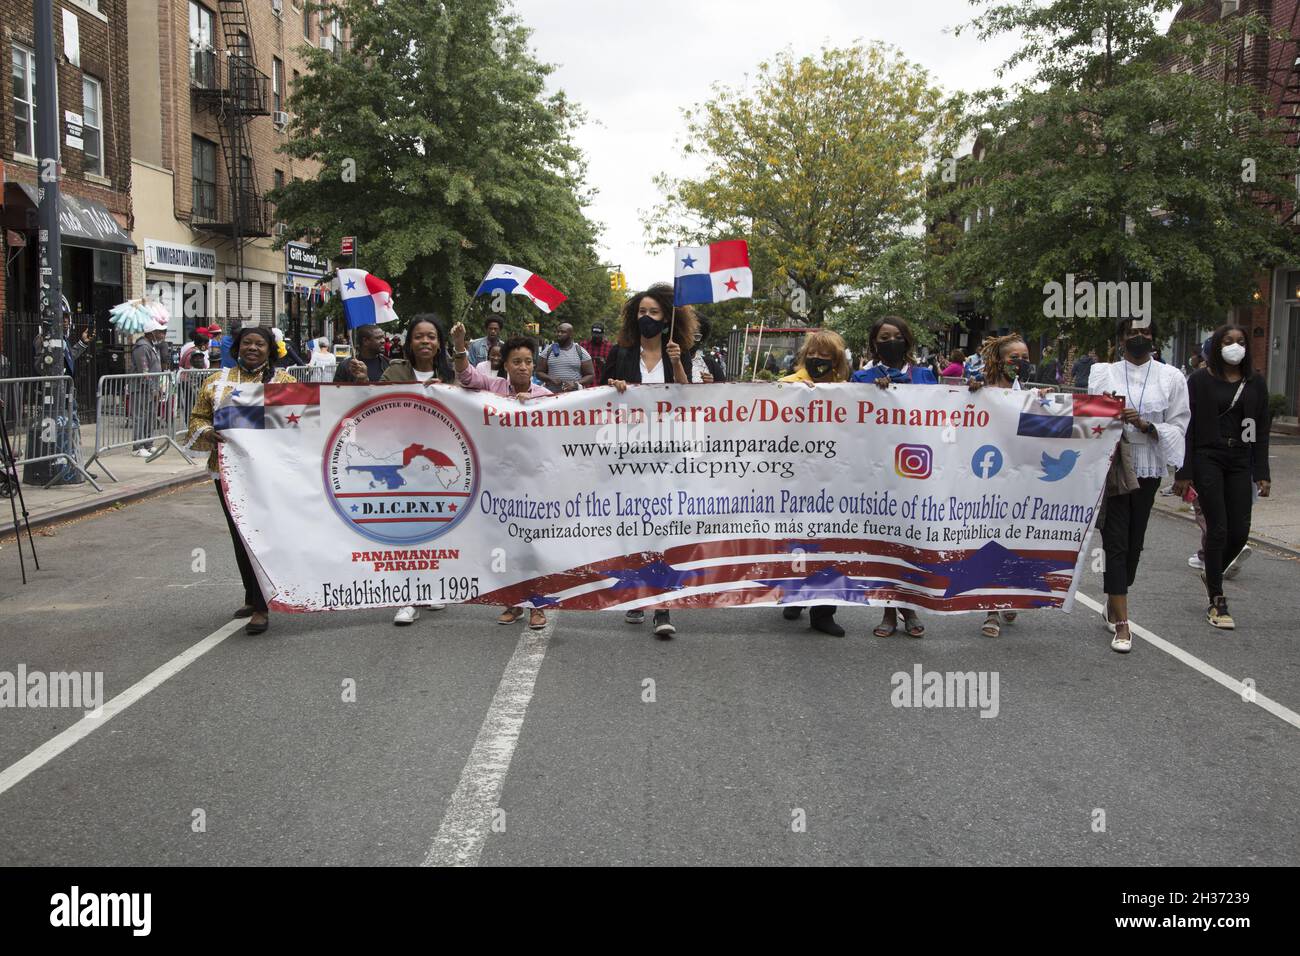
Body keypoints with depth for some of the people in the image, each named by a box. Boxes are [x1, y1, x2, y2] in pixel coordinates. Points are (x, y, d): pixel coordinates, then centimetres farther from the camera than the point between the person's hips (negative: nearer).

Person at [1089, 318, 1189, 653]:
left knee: (1134, 542, 10)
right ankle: (1121, 624, -5)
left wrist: (1145, 425, -15)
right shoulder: (1103, 373, 2)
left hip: (1148, 469, 2)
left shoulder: (1171, 377, 5)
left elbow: (1178, 426, 2)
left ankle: (1113, 607, 28)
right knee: (1116, 542, -6)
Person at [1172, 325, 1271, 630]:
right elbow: (1188, 427, -4)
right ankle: (1217, 603, 4)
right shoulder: (1200, 380, -2)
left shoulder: (1255, 383, 8)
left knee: (1240, 531, 0)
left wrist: (1262, 474, 3)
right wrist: (1184, 472, -8)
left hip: (1240, 462, 4)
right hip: (1208, 459, -4)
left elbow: (1261, 430, 9)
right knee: (1218, 529, -5)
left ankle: (1212, 572, 31)